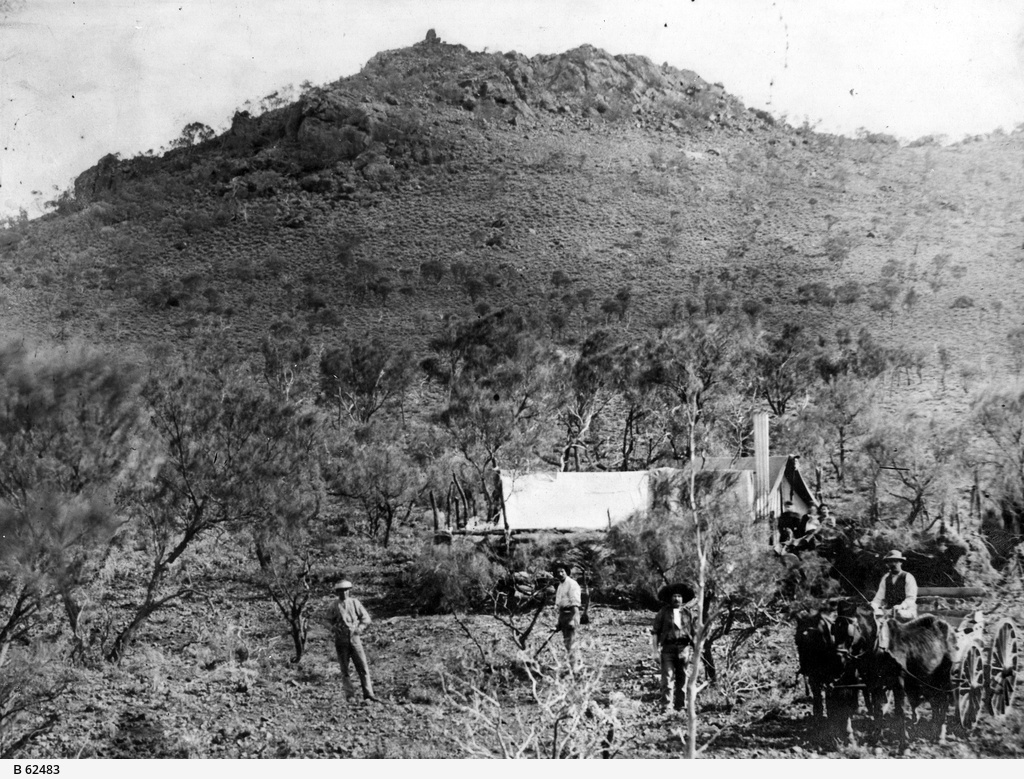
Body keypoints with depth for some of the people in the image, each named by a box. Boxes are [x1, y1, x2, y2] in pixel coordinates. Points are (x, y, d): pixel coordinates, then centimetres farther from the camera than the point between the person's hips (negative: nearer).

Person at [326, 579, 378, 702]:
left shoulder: (355, 602, 2)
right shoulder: (334, 606, 1)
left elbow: (366, 618, 5)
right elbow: (329, 620, 16)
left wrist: (359, 629, -10)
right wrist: (334, 628, -3)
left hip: (354, 638, 0)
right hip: (341, 640, 0)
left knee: (363, 666, -5)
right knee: (344, 669, 2)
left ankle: (368, 693, -3)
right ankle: (349, 694, 8)